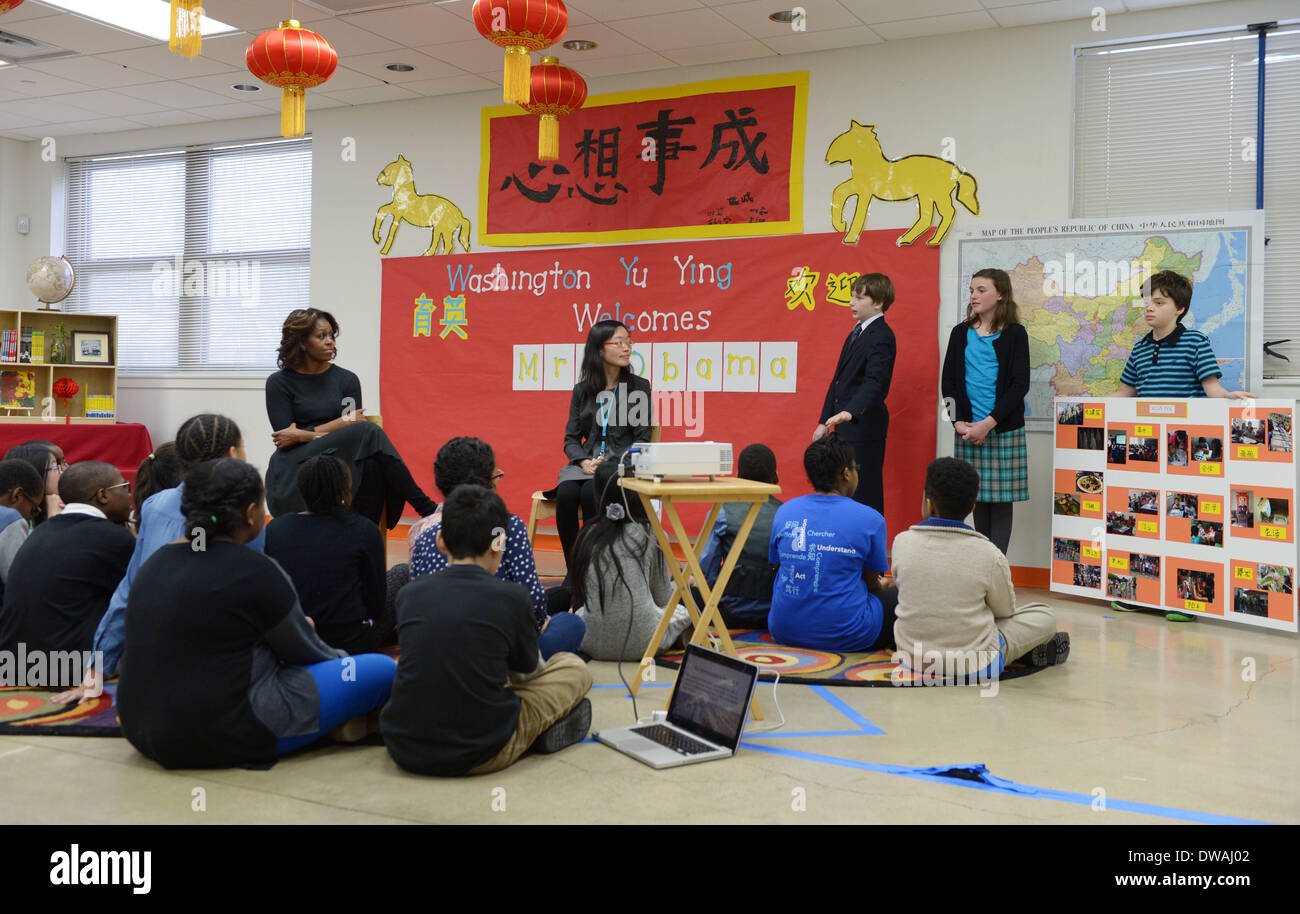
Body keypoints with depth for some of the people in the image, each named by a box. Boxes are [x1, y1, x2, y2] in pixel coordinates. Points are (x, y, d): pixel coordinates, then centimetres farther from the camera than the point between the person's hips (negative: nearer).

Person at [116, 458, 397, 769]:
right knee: (383, 670, -3)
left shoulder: (158, 561, 8)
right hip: (224, 739, -8)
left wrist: (297, 628, 26)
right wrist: (341, 657, 20)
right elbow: (303, 652, -2)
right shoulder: (255, 572, -15)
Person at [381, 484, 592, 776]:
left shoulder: (409, 594, 1)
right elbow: (529, 670, 12)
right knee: (574, 668, 15)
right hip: (480, 755, -3)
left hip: (404, 750, 3)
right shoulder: (511, 597, -8)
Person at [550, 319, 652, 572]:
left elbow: (642, 438, 0)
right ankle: (572, 572, -19)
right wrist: (584, 461, -11)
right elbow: (571, 438, 10)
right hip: (586, 463, 3)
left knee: (591, 492, -34)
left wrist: (616, 464, -15)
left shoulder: (639, 387, 5)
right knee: (566, 493, -30)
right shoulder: (582, 390, 12)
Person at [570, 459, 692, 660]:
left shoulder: (587, 536, 2)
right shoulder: (651, 536, -6)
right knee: (683, 611, 28)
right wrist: (671, 581, 30)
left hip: (594, 644, 1)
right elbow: (663, 599, 6)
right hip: (642, 644, -1)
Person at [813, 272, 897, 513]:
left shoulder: (881, 337, -13)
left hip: (864, 428, -9)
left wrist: (850, 412, -41)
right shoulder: (857, 332, 17)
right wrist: (824, 421, 18)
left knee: (865, 496, -7)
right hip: (846, 429, 9)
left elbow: (875, 383, -26)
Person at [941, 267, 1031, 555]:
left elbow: (1020, 384, -6)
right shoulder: (961, 333, 11)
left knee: (1001, 500, -1)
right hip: (967, 431, 3)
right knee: (979, 501, 6)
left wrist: (989, 423, -15)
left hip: (1004, 430, -3)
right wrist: (958, 422, -5)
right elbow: (948, 381, 9)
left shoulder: (1014, 334, 0)